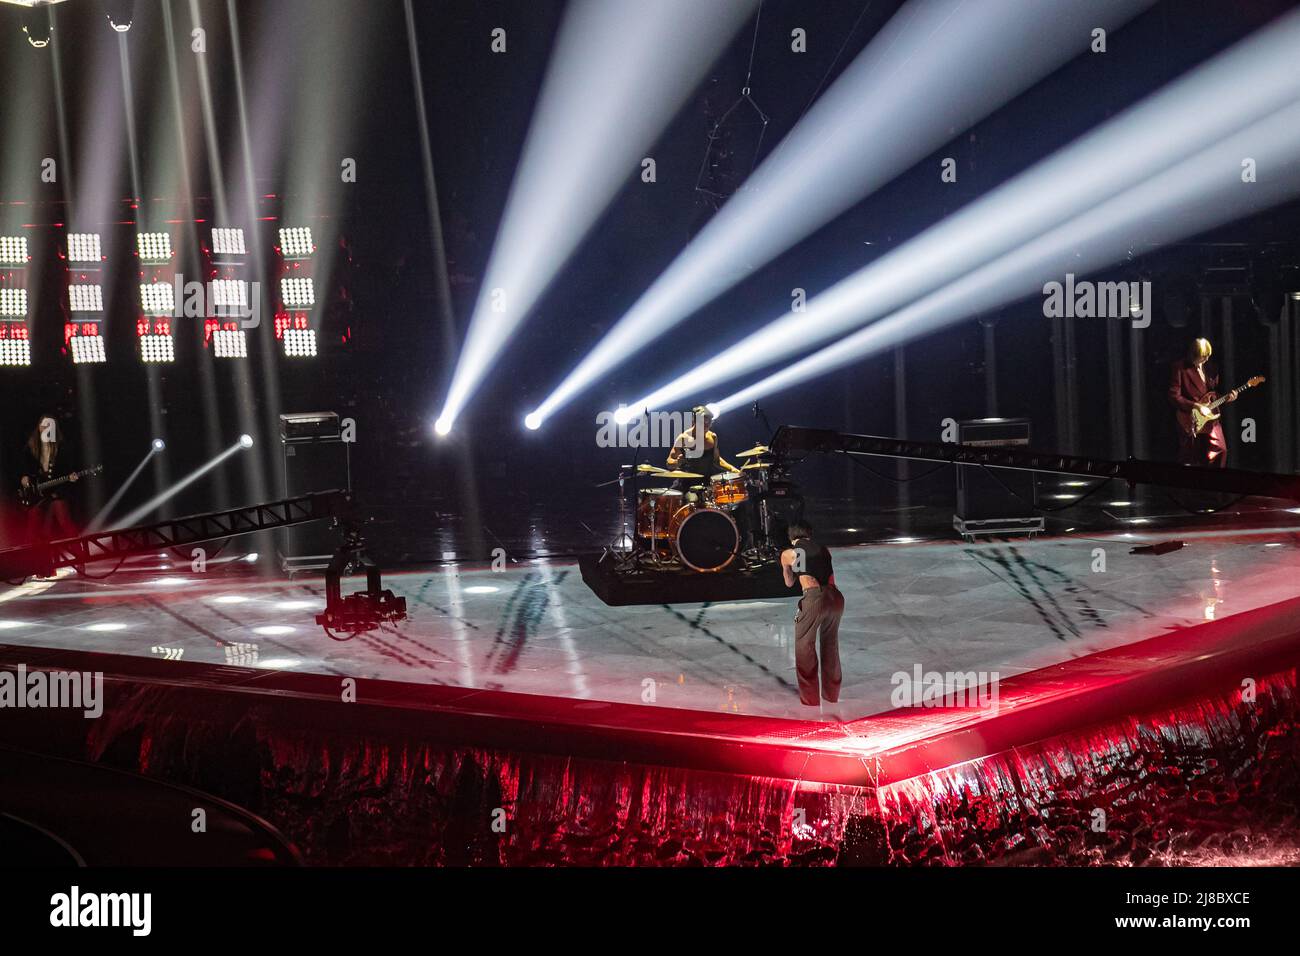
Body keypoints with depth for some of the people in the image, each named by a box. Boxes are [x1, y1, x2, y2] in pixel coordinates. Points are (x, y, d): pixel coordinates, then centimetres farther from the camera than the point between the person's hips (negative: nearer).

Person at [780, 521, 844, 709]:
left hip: (814, 598, -5)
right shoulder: (823, 550, 21)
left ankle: (810, 699, 6)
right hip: (835, 596, 5)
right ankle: (831, 695, 28)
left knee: (804, 648, 8)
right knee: (830, 647, 19)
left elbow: (789, 583, 26)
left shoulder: (788, 554, 10)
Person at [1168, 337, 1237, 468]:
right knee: (1189, 462, 0)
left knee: (1219, 452, 3)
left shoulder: (1208, 367, 10)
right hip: (1190, 422, -6)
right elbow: (1174, 397, -16)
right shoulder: (1179, 368, -11)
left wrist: (1227, 397, -1)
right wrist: (1196, 406, -21)